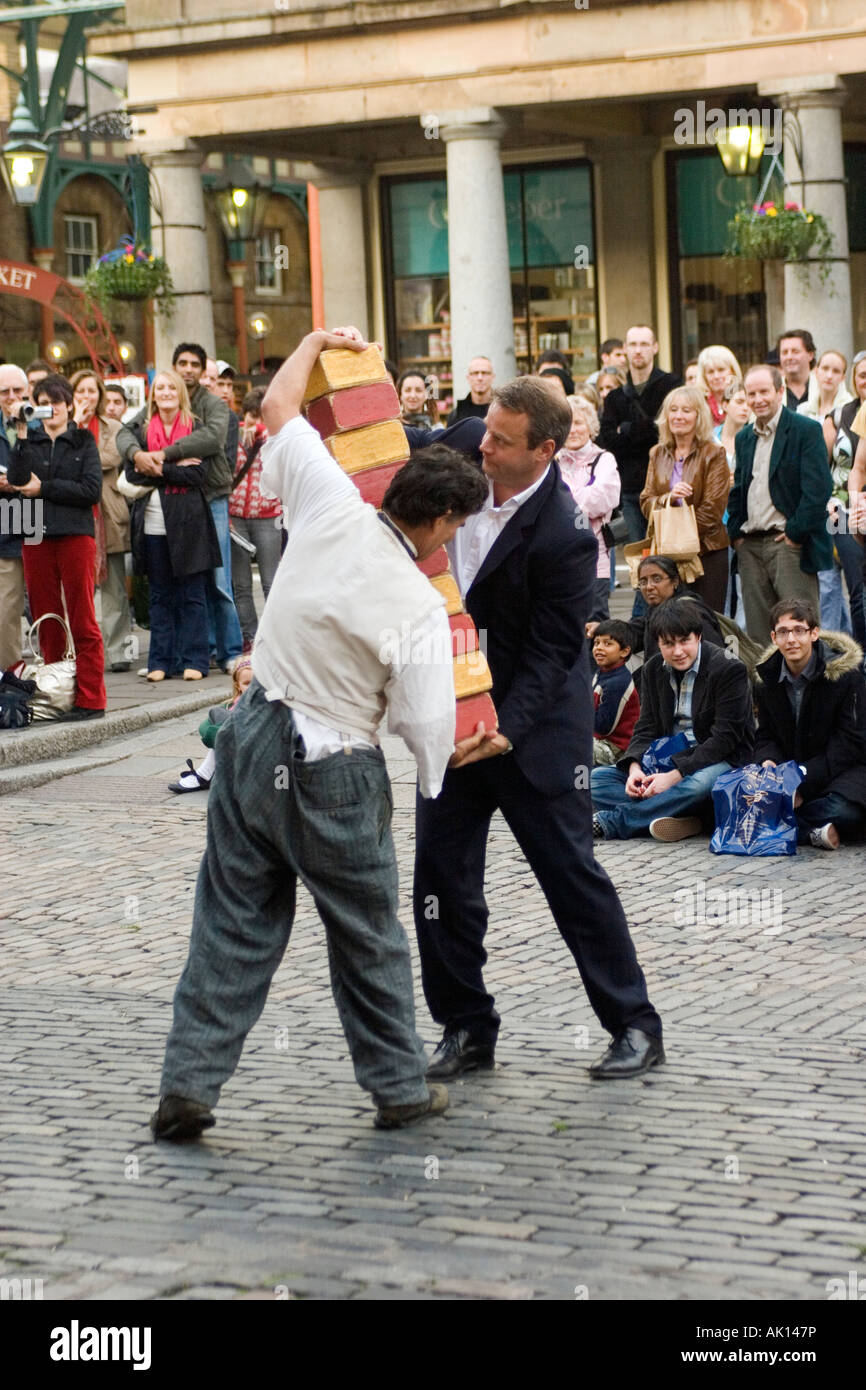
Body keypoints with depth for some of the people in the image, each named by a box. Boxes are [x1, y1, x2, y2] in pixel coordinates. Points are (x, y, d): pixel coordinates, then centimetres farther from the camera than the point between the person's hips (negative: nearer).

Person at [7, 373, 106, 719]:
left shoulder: (83, 441, 8)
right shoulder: (30, 441, 13)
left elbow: (92, 490, -5)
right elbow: (17, 481, -5)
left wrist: (44, 489, -6)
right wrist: (21, 435, -10)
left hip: (75, 534, -2)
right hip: (36, 537, 3)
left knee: (82, 621, -3)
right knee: (46, 620, 3)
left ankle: (90, 699, -2)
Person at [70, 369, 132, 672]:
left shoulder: (112, 428, 11)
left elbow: (111, 459, -6)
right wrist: (76, 423, -6)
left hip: (108, 514, 0)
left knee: (114, 589, 1)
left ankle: (118, 651, 5)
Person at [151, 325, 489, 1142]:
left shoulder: (334, 512, -7)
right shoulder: (420, 606, -16)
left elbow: (278, 410, 6)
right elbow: (427, 724, -13)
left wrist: (318, 342, 21)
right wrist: (444, 770, 8)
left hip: (252, 737, 4)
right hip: (331, 771, -4)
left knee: (233, 920, 11)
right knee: (367, 934, 12)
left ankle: (189, 1082, 9)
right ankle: (400, 1087, 24)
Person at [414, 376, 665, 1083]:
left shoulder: (564, 538, -23)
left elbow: (549, 654, -21)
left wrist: (505, 731, -31)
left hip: (531, 725, -7)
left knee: (573, 874, 0)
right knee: (442, 875, 7)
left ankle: (635, 1026, 13)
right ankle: (467, 1029, 18)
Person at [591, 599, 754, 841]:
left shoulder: (729, 669, -12)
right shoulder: (654, 670, 8)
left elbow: (725, 737, -17)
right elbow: (646, 728, 7)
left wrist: (675, 775, -26)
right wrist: (635, 767, -16)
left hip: (719, 759, -6)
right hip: (670, 757, 6)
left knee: (699, 783, -42)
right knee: (596, 778, -12)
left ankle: (609, 821, -37)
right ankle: (682, 820, -31)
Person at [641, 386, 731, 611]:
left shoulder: (713, 454, -1)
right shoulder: (658, 454, 13)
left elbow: (712, 509, -7)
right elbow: (646, 501, 8)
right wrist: (668, 498, -14)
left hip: (706, 552, -4)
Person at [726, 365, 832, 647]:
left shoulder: (806, 430, -5)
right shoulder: (744, 437, 17)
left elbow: (817, 489, -12)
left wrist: (796, 532, -14)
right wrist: (735, 533, 9)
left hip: (789, 542, -6)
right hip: (750, 546, 6)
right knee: (757, 630, 5)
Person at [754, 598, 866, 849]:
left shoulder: (845, 676, -10)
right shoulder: (767, 680, 6)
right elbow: (767, 737, 11)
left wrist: (804, 783, -22)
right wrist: (767, 762, -15)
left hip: (842, 769, -5)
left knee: (842, 810, -39)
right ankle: (812, 832, -27)